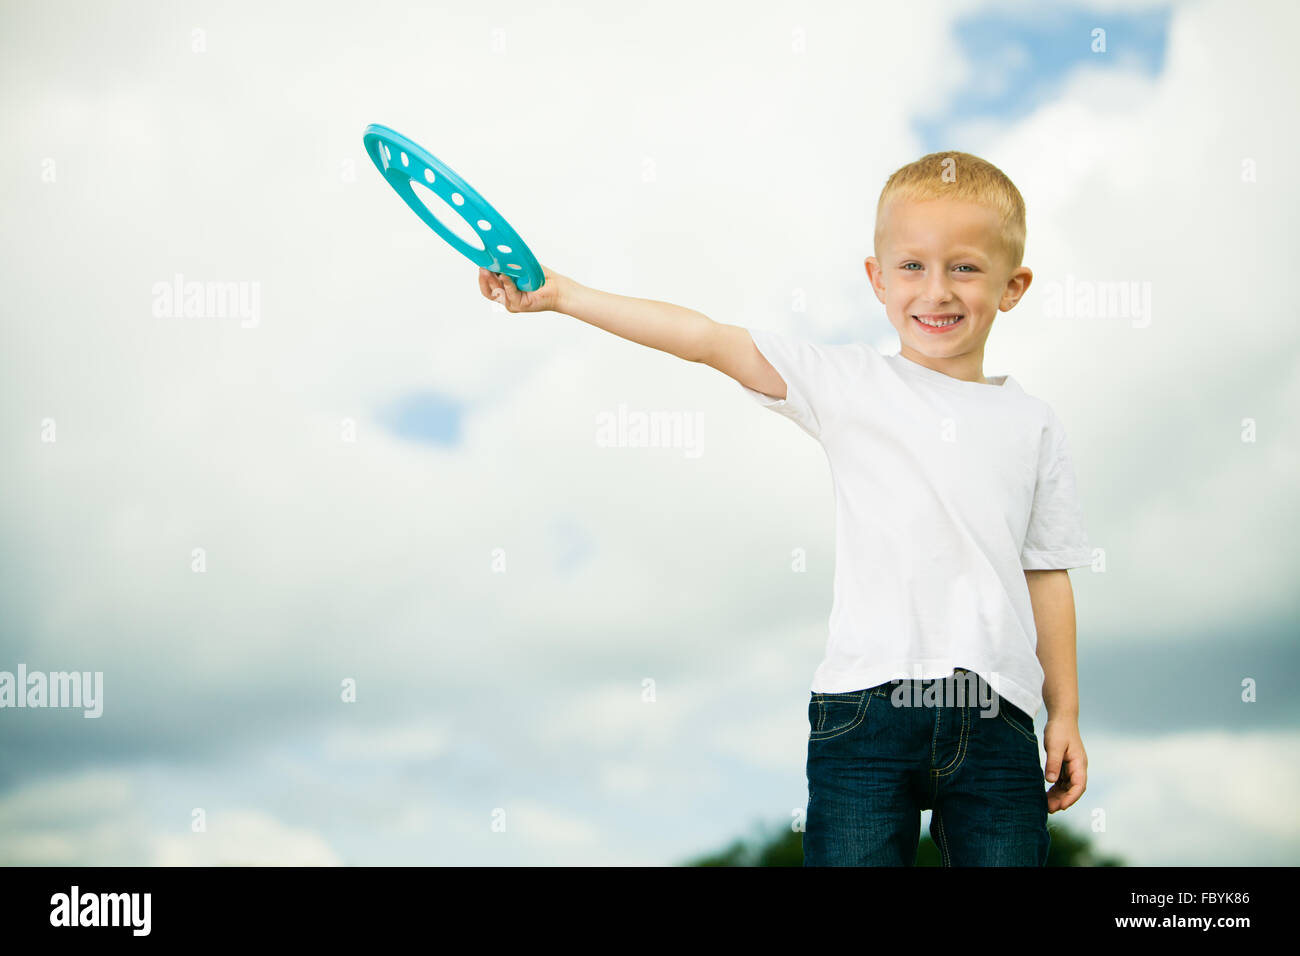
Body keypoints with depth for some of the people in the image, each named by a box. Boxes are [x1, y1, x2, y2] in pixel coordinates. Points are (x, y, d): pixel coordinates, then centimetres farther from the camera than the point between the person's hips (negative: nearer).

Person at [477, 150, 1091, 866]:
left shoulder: (1032, 426, 12)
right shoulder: (847, 384, 6)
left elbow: (1047, 575, 15)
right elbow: (706, 339, 1)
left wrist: (1065, 712, 14)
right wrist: (561, 294, -5)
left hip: (995, 720, 2)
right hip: (868, 706, -2)